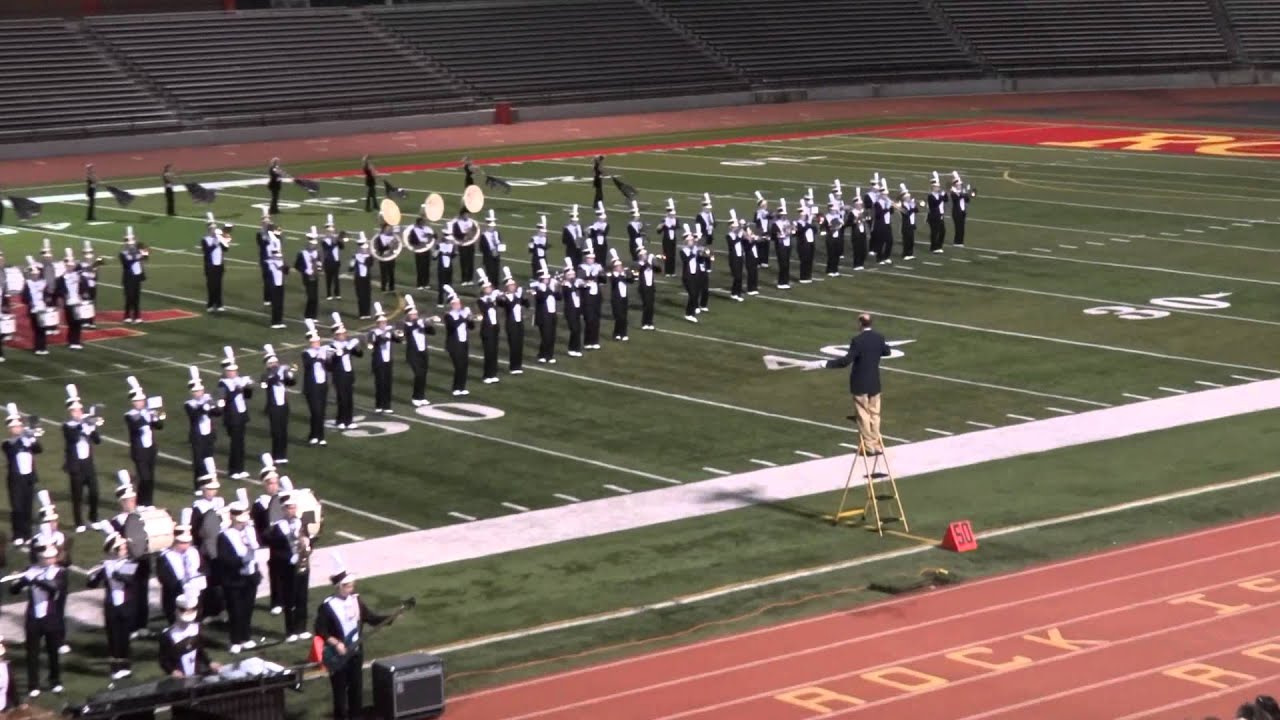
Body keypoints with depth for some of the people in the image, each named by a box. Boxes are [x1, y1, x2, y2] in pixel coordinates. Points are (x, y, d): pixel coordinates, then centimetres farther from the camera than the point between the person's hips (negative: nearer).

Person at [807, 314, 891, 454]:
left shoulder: (857, 340, -22)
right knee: (874, 414, 14)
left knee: (863, 416, 5)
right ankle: (877, 445, 19)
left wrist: (823, 364, -28)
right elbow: (886, 351, 18)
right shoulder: (879, 337, -2)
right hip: (875, 383, 6)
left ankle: (869, 446, 9)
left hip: (860, 384, -6)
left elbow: (846, 361, -28)